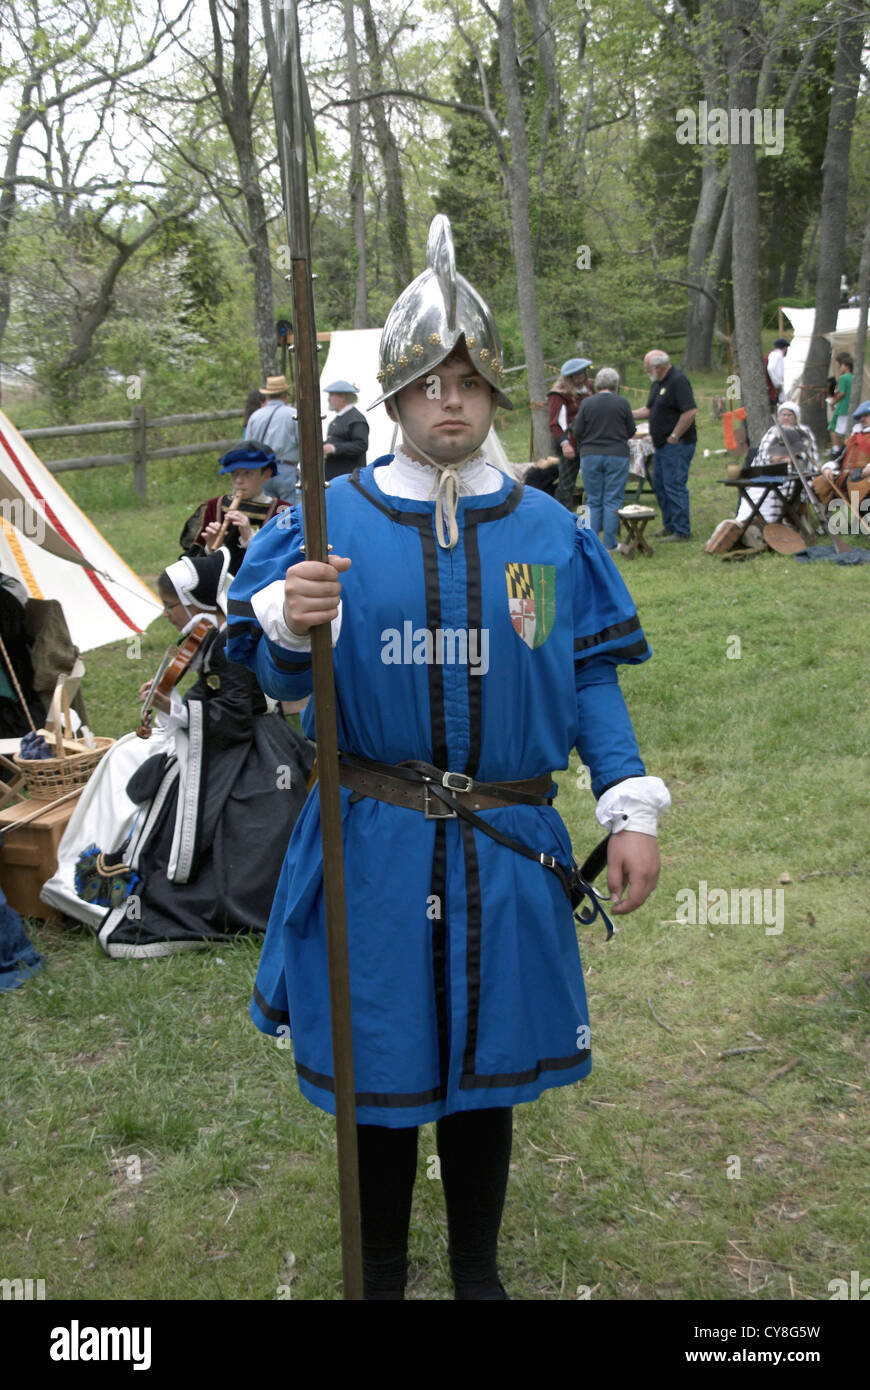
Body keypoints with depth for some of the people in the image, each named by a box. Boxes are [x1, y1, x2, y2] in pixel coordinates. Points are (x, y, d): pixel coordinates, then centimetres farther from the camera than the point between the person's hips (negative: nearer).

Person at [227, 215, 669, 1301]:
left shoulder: (547, 528, 3)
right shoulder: (332, 517, -2)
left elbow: (590, 676, 4)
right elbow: (278, 678, -2)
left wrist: (629, 809, -5)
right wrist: (290, 629, -25)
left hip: (505, 845, 2)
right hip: (370, 845, -1)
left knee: (487, 1062, 16)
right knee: (377, 1063, 11)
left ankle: (478, 1269, 40)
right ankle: (378, 1272, 36)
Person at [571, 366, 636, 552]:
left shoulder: (586, 403, -4)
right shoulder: (622, 403, -4)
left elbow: (577, 432, -1)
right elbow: (631, 431, 3)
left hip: (590, 455, 1)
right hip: (617, 456, -1)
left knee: (593, 501, 9)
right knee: (612, 501, 3)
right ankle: (610, 544, 4)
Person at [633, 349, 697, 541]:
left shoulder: (678, 381, -16)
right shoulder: (657, 383, 15)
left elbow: (691, 411, -24)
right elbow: (649, 410, 24)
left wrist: (674, 436, -20)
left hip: (677, 445, -10)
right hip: (661, 445, 10)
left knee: (675, 486, -8)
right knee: (659, 484, 15)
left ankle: (682, 531, -3)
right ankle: (669, 526, 26)